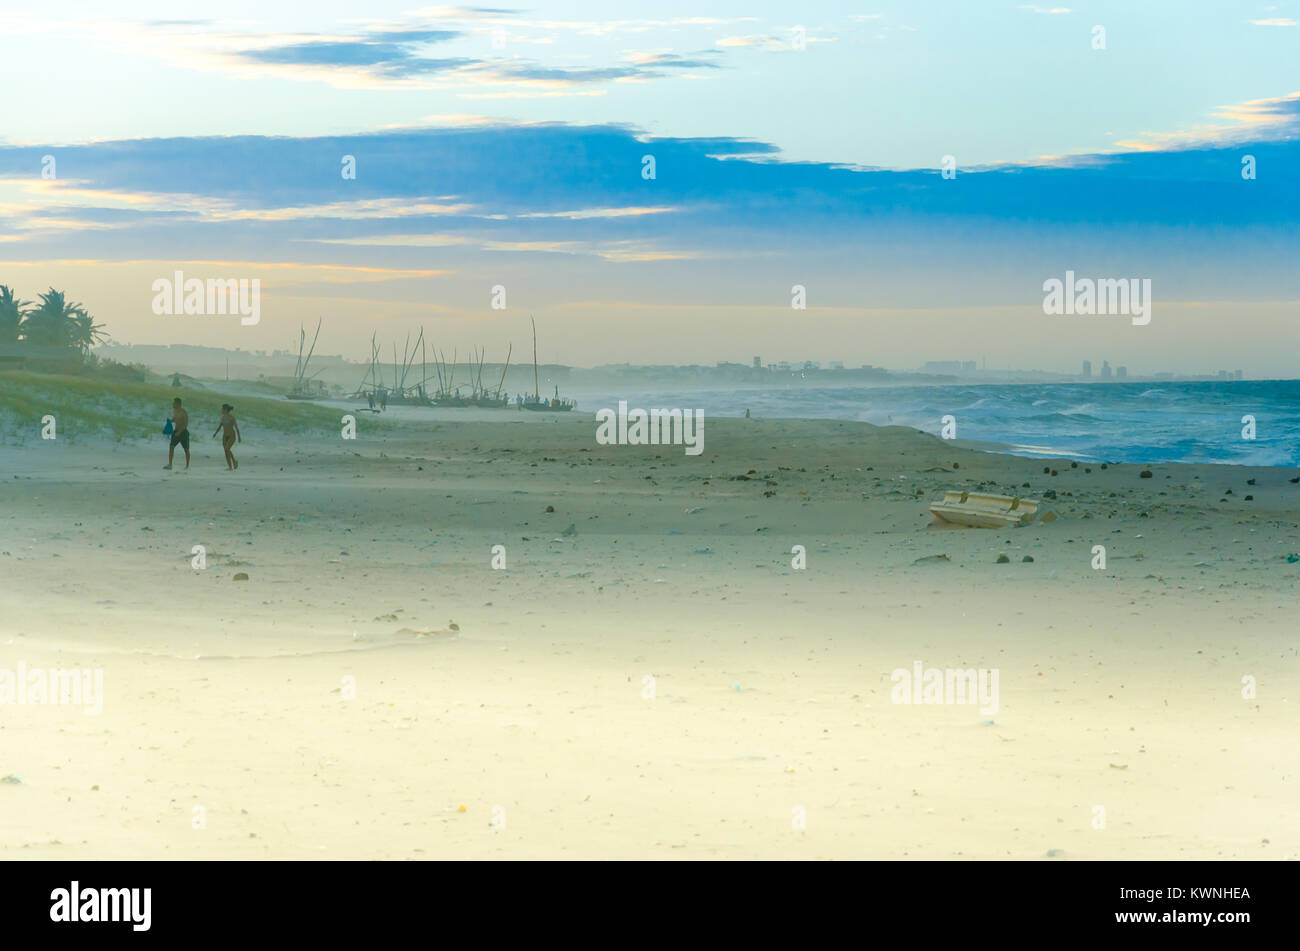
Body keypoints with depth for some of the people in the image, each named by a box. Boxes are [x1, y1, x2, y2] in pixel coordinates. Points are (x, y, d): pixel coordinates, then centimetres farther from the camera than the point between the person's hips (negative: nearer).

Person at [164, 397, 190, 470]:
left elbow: (186, 424, -18)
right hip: (176, 431, 6)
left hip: (183, 432, -6)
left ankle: (187, 466, 17)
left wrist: (179, 432, -25)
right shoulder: (174, 411, 6)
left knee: (186, 449, 5)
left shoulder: (183, 413, -16)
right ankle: (170, 464, -11)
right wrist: (170, 421, 1)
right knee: (171, 447, -9)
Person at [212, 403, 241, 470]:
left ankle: (234, 461, -3)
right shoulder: (223, 417, 5)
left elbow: (236, 427, -15)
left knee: (227, 449, -22)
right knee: (226, 452, 2)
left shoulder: (231, 417, -16)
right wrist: (215, 433, 0)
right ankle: (230, 467, 11)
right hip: (225, 436, 7)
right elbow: (220, 426, 12)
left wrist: (239, 437, -15)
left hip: (232, 436, -7)